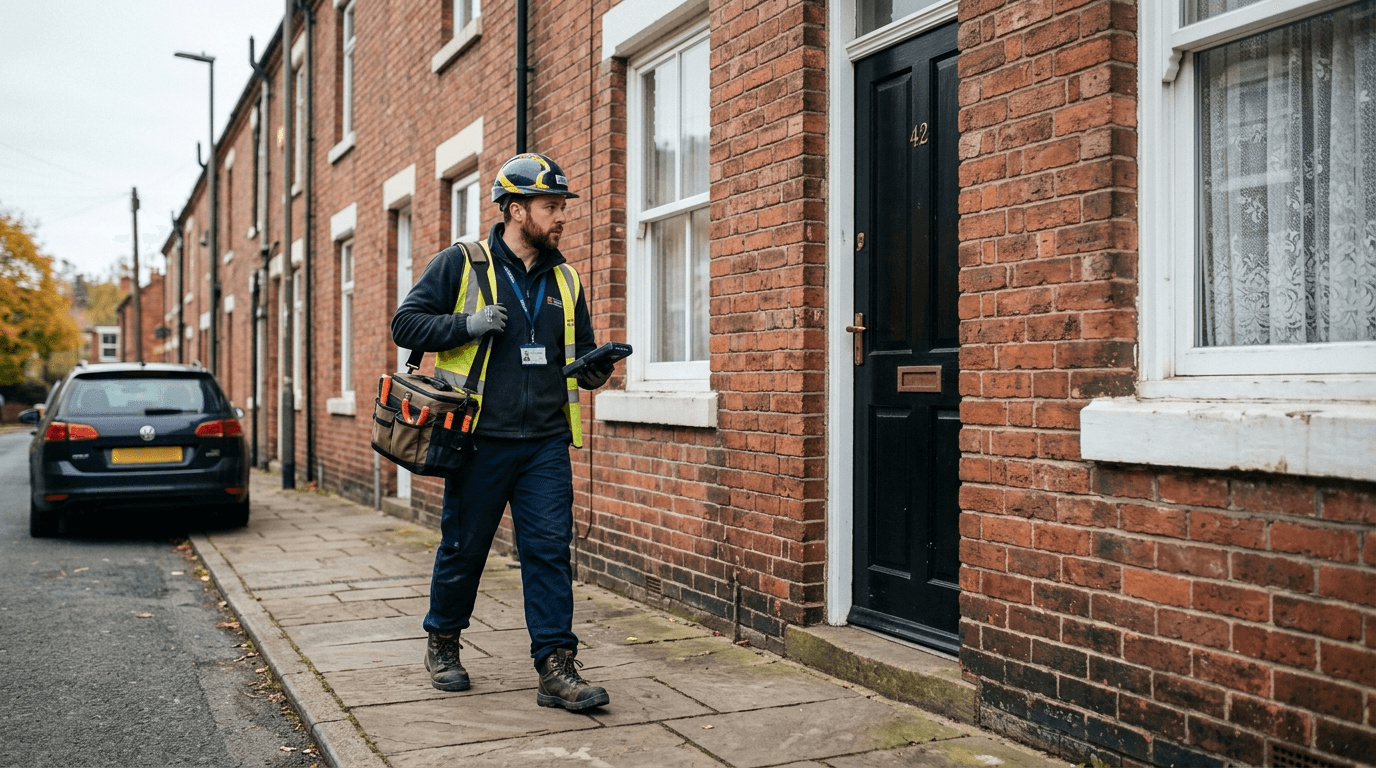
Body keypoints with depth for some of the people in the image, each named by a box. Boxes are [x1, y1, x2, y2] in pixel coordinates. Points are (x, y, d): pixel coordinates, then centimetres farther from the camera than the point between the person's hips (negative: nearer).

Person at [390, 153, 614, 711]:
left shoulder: (564, 280, 13)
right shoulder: (460, 264, -1)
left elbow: (581, 351, 21)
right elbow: (405, 324, -2)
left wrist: (594, 369, -3)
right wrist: (468, 324, -16)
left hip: (546, 444, 3)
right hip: (480, 440, -3)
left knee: (550, 550, -2)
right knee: (463, 548, 9)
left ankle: (556, 667, 2)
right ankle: (442, 644, 31)